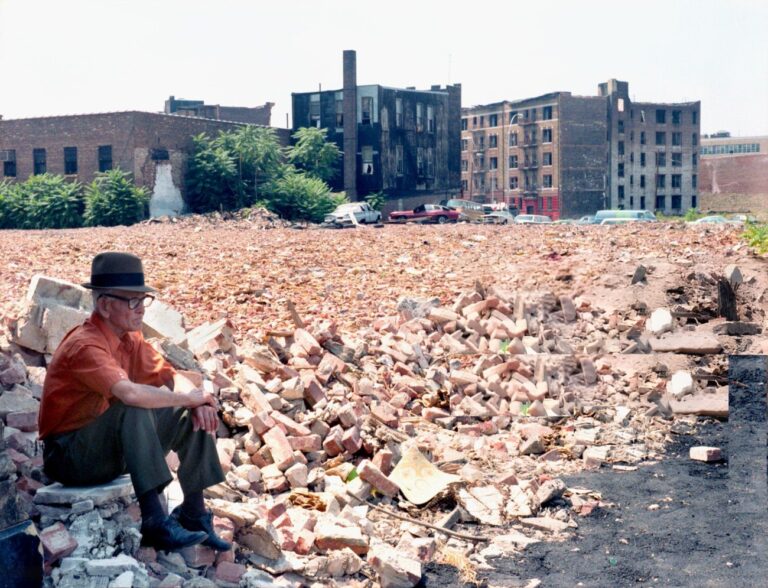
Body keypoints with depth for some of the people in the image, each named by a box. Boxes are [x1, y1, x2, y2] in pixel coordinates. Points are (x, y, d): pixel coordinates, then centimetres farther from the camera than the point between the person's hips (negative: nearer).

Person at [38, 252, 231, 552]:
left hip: (114, 445, 9)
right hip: (70, 456, -8)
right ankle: (155, 522, -33)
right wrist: (188, 398, -27)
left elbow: (171, 377, 6)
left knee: (193, 416, -1)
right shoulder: (85, 345, -25)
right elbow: (130, 394, -41)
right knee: (135, 411, -34)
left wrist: (197, 403, -16)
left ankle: (193, 513, 0)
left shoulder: (129, 337, 2)